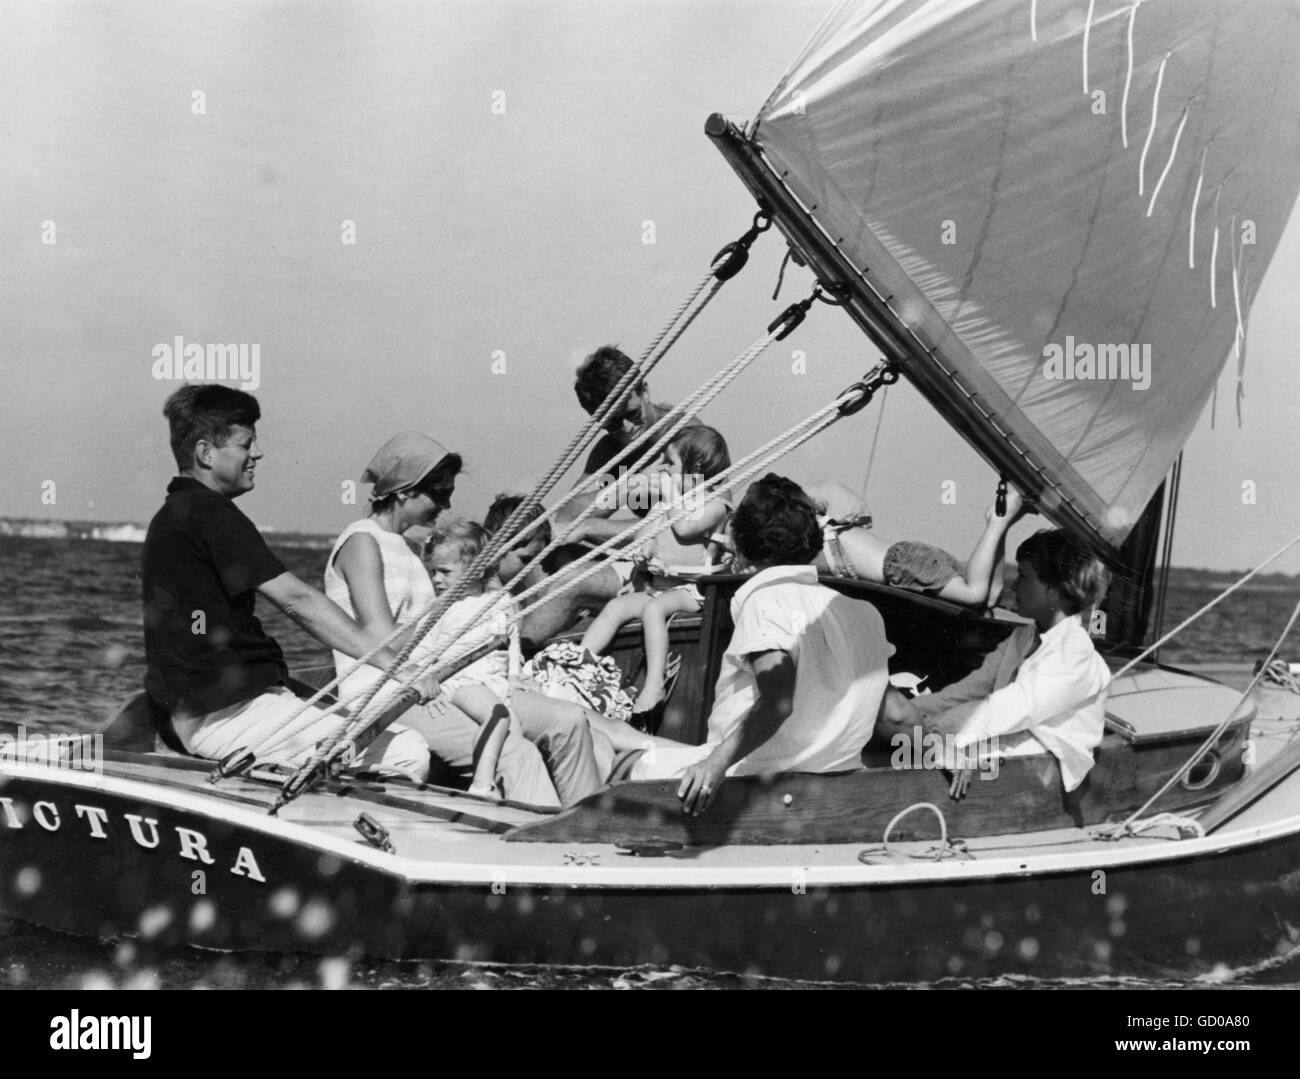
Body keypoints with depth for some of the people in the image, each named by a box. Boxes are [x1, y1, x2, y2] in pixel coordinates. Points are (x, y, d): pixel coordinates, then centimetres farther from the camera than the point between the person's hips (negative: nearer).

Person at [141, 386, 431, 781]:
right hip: (226, 714, -11)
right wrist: (395, 663, -16)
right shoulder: (206, 512, -12)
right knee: (409, 754, -18)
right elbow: (297, 600, -17)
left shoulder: (173, 515, 20)